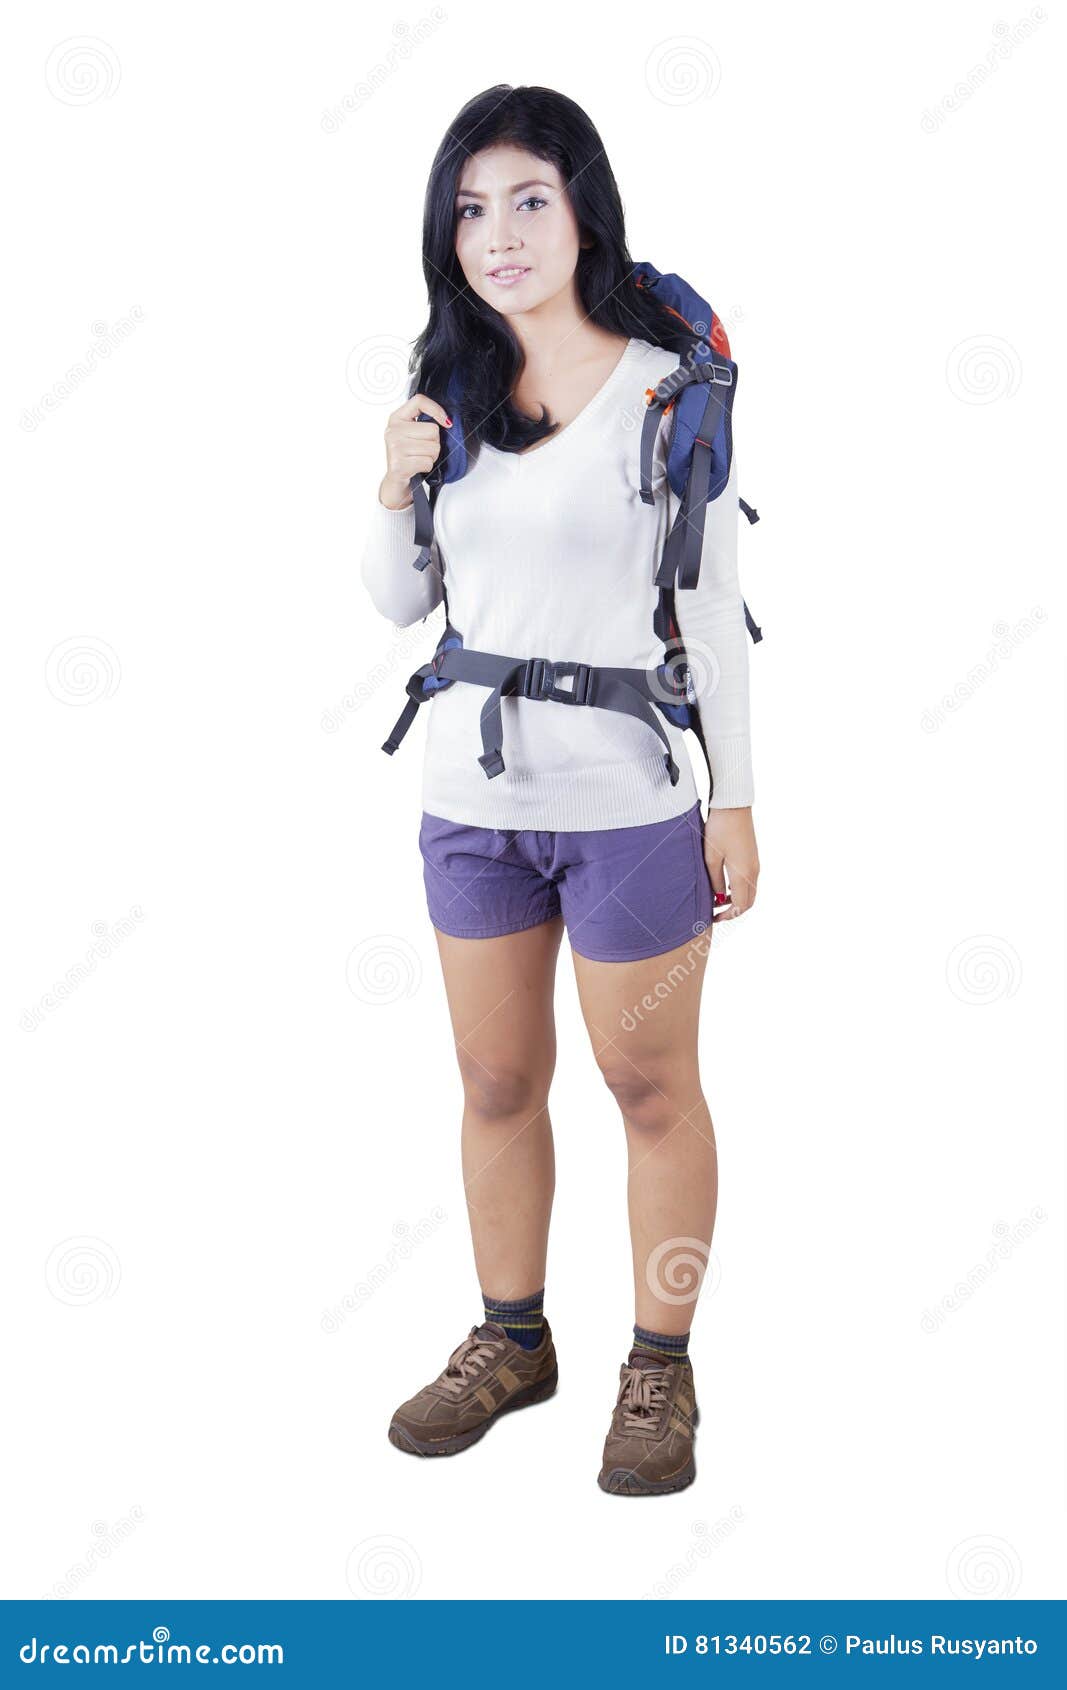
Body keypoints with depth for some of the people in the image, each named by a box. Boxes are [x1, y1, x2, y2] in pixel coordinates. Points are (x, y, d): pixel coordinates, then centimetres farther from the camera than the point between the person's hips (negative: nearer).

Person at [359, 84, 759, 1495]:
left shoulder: (665, 392, -8)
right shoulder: (449, 391, 5)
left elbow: (714, 613, -5)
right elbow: (401, 603, 12)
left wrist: (736, 804, -6)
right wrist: (394, 489, -7)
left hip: (626, 807, -5)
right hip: (470, 798, 5)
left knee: (651, 1088, 7)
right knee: (496, 1084, 15)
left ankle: (661, 1366, 23)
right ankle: (512, 1339, 33)